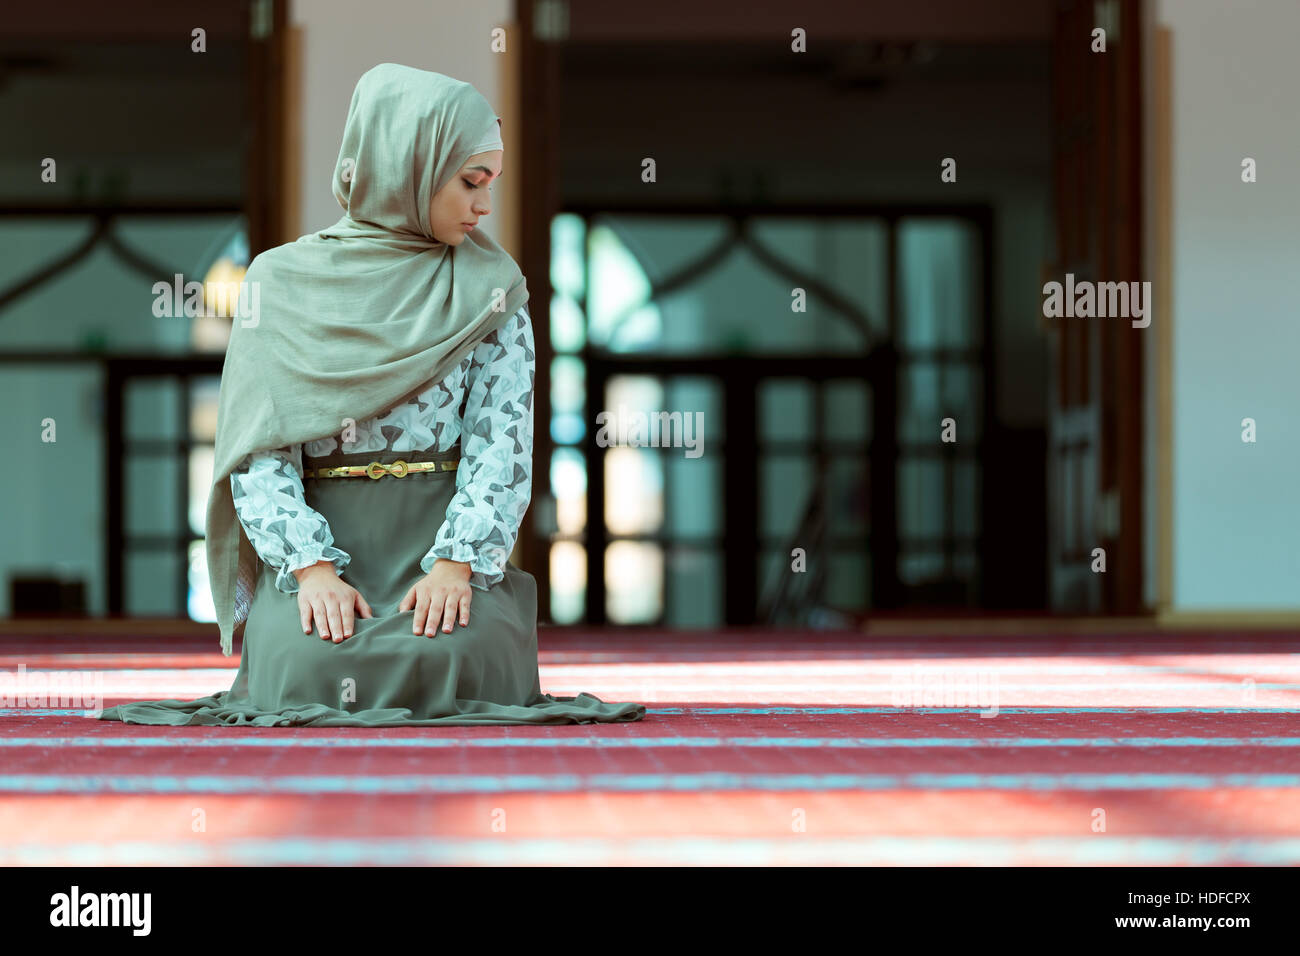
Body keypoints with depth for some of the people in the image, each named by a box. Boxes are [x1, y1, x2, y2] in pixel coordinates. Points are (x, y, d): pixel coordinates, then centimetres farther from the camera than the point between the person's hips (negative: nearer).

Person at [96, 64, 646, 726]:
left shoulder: (489, 287, 8)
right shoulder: (283, 280, 6)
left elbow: (501, 444, -2)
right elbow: (260, 449, -2)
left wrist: (456, 565, -18)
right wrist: (311, 567, -18)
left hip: (444, 537, 0)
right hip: (318, 541, 0)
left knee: (454, 660, -30)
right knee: (311, 662, -29)